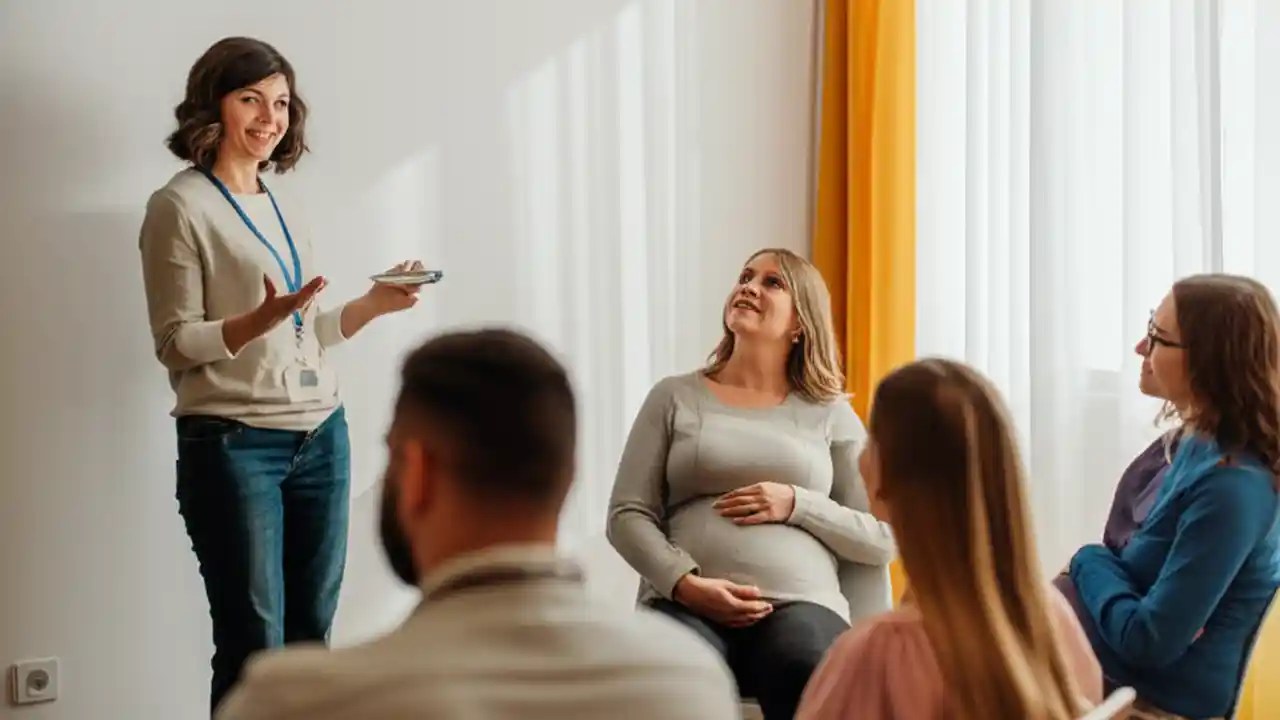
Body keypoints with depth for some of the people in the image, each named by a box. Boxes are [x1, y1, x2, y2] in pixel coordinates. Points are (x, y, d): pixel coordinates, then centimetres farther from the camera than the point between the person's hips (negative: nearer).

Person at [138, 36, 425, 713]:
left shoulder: (284, 208, 15)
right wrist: (261, 318, -25)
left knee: (312, 636, 10)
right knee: (253, 646, -2)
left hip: (321, 437, 7)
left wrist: (374, 302, 2)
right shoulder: (179, 206, -6)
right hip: (232, 444, -7)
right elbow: (176, 344, -10)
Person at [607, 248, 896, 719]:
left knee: (812, 676, -38)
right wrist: (686, 583, -10)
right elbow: (627, 515, 8)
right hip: (687, 602, 0)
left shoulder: (829, 414, 17)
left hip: (800, 603, 0)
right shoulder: (674, 398, 16)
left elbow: (882, 539, 13)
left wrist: (797, 504, -3)